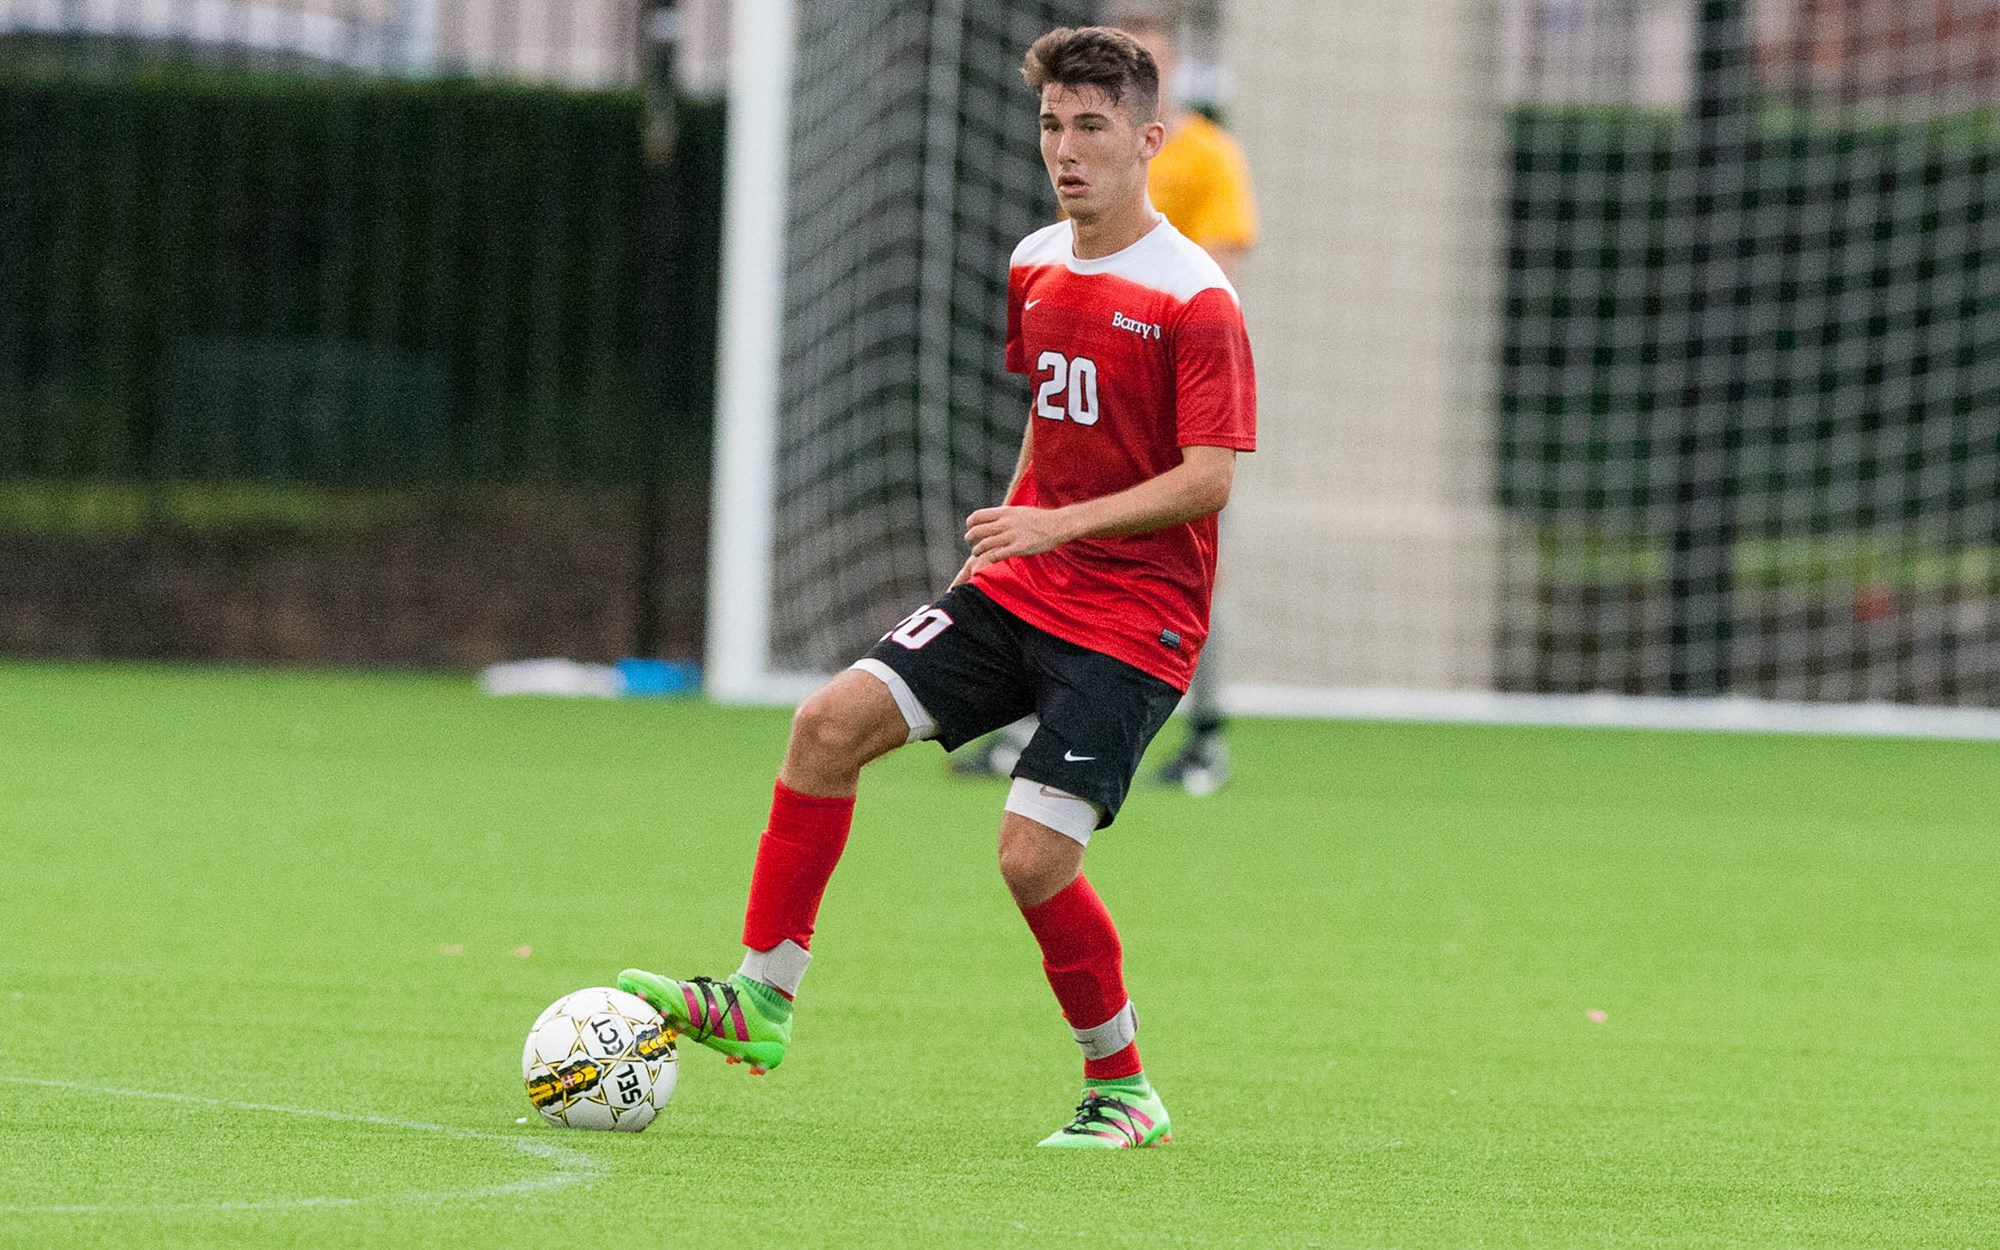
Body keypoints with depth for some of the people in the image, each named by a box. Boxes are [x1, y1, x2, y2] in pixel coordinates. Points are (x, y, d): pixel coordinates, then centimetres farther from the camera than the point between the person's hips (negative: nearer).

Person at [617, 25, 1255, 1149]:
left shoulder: (1194, 300, -13)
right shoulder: (1036, 267, 10)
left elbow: (1210, 478, -18)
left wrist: (1062, 523, -25)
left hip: (1135, 618, -7)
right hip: (1020, 591, 7)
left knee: (1034, 855, -17)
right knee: (835, 721, -11)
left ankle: (1124, 1092, 4)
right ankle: (761, 998, -4)